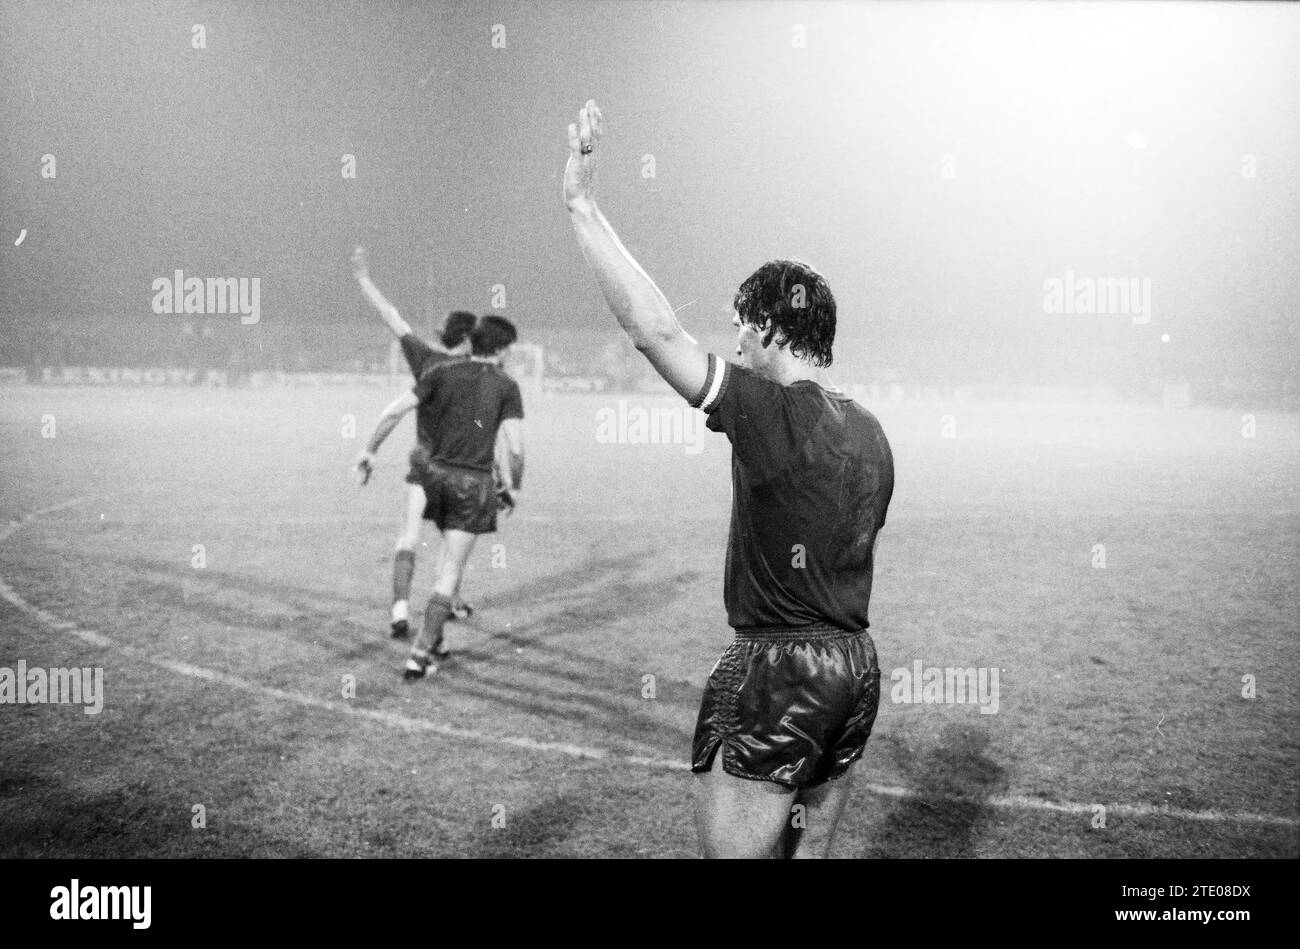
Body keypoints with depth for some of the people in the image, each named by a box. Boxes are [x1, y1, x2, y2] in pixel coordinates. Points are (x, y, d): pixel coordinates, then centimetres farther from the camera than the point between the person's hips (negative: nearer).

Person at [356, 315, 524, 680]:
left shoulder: (443, 372, 2)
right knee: (451, 572, 3)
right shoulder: (507, 387, -4)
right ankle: (420, 655, -2)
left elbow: (395, 410, -4)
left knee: (450, 547, 26)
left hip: (434, 472, 4)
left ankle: (434, 641, 23)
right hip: (473, 484, -3)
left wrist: (370, 450, 5)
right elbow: (514, 447, -12)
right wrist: (515, 487, 4)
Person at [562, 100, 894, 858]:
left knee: (735, 850, 2)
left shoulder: (773, 412, -16)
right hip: (858, 666, 8)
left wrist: (583, 207, -20)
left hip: (776, 669, -8)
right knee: (811, 853, 18)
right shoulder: (869, 432, 10)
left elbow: (656, 330, -23)